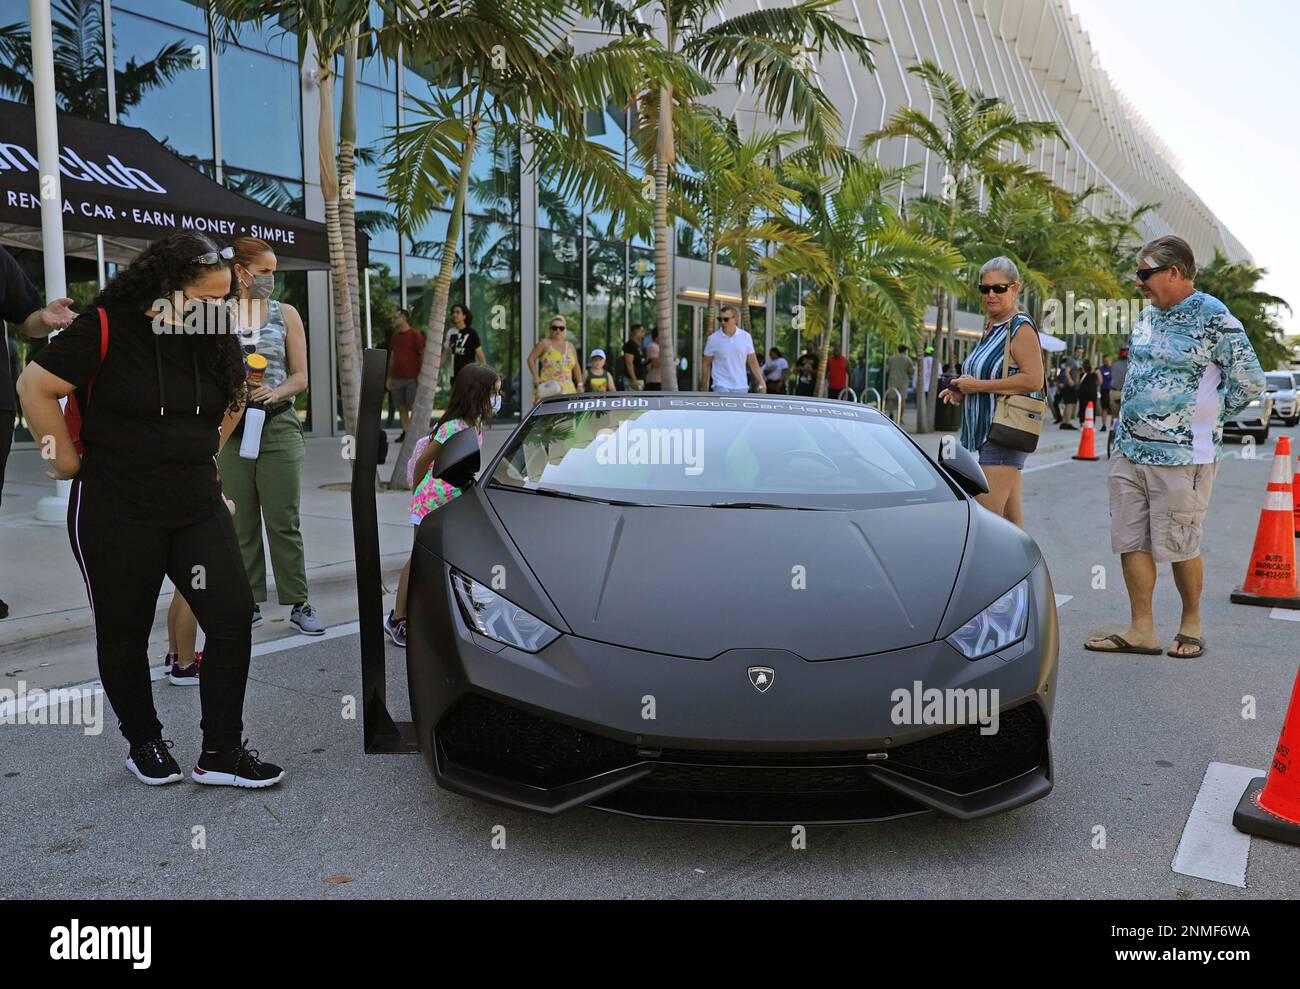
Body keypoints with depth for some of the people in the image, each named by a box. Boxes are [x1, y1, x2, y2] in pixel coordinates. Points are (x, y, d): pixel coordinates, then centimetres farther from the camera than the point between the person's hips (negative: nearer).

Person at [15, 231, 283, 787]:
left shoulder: (215, 341, 4)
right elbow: (35, 386, -9)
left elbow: (234, 398, 21)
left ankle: (220, 753, 6)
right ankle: (144, 744, 31)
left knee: (234, 617, -5)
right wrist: (68, 461, -6)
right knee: (124, 635, 9)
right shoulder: (106, 328, -11)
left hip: (198, 509, 4)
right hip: (115, 515, -4)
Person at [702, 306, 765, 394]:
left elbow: (753, 362, 8)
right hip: (721, 387, -3)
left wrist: (761, 381, -1)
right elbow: (706, 364, 4)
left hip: (741, 387, 3)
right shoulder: (713, 338, -3)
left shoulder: (746, 337, 2)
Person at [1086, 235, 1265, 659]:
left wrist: (1202, 416, -1)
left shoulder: (1214, 318, -11)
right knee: (1131, 543, 7)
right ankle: (1141, 631, 15)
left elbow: (1250, 383, -9)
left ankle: (1191, 627, 22)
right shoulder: (1149, 313, 12)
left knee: (1179, 546, 2)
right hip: (1128, 449, 7)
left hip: (1181, 456, -7)